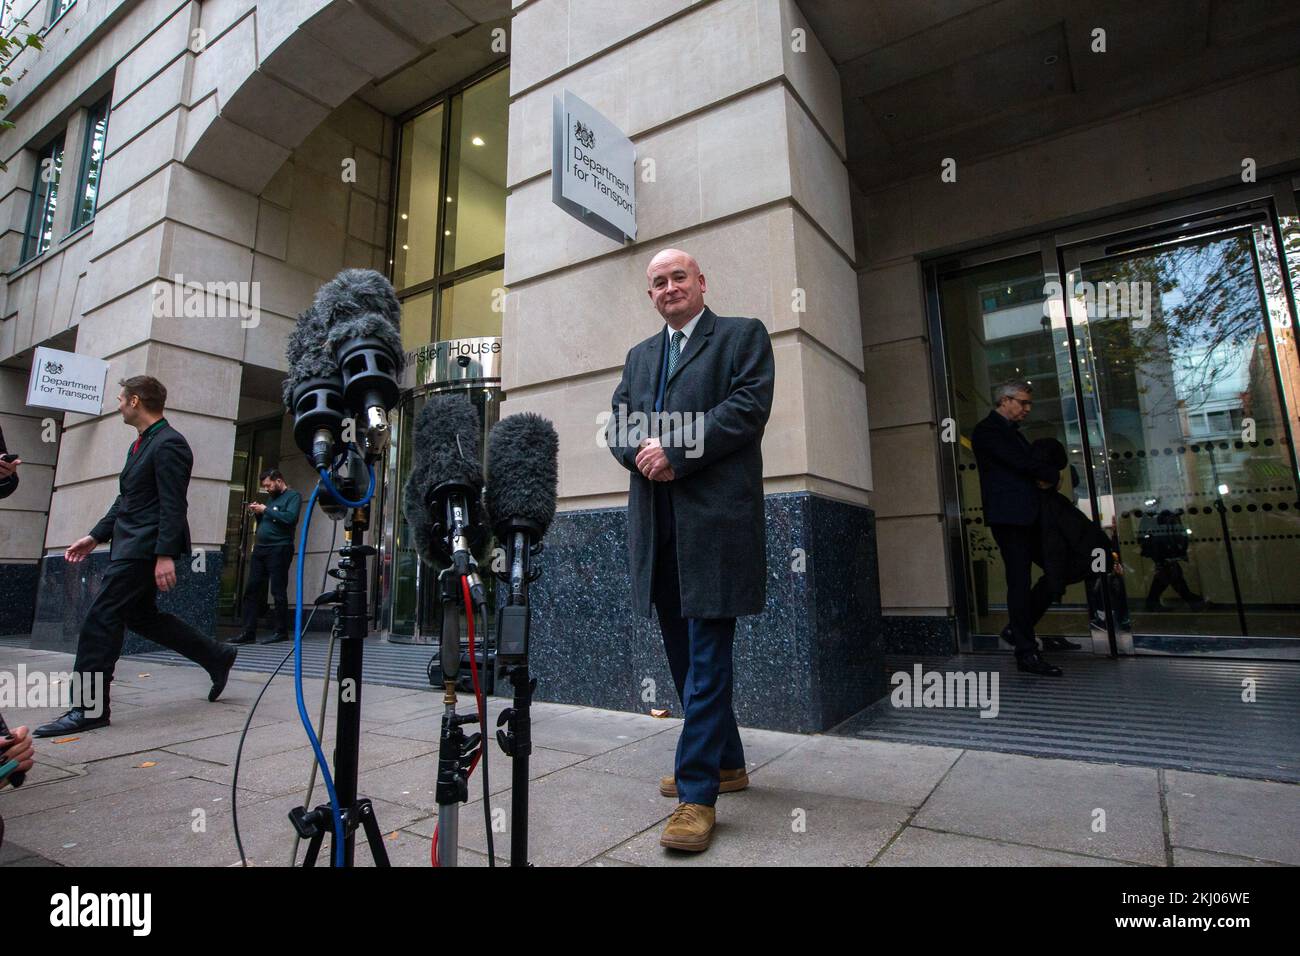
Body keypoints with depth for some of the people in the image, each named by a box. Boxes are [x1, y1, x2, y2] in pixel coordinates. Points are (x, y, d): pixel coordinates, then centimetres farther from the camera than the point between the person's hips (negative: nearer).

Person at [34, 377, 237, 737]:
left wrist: (166, 555, -25)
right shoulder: (140, 444, 18)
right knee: (140, 615, 14)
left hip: (145, 548, -10)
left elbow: (173, 505, -20)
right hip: (131, 545, 11)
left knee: (101, 619, -8)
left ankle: (89, 708, 0)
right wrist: (96, 536, 17)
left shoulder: (168, 444, -14)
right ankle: (216, 657, 21)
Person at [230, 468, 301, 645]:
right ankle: (249, 632, 7)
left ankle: (282, 632, 3)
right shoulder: (271, 497, 21)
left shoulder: (293, 496, -2)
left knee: (278, 592, -4)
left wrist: (265, 510, -11)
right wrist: (257, 513, 8)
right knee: (251, 590, 4)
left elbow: (290, 518, -19)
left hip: (279, 549, -8)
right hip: (260, 548, 8)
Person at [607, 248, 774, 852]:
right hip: (656, 523, 7)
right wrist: (643, 454, -9)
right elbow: (618, 423, 13)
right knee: (683, 653, 13)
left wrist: (676, 452, -14)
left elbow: (749, 405, -9)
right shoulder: (639, 355, 22)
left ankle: (698, 792, 4)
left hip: (715, 516, -6)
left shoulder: (743, 335, 6)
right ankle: (726, 762, 30)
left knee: (707, 656, -5)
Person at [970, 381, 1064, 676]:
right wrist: (1054, 475, 1)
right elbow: (1020, 462, -14)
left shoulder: (1013, 433, 24)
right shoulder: (987, 430, -5)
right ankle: (1026, 653, 2)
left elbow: (1027, 464, 19)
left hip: (1028, 516, 9)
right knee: (1020, 583, -6)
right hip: (1008, 516, -9)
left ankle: (1018, 627, 17)